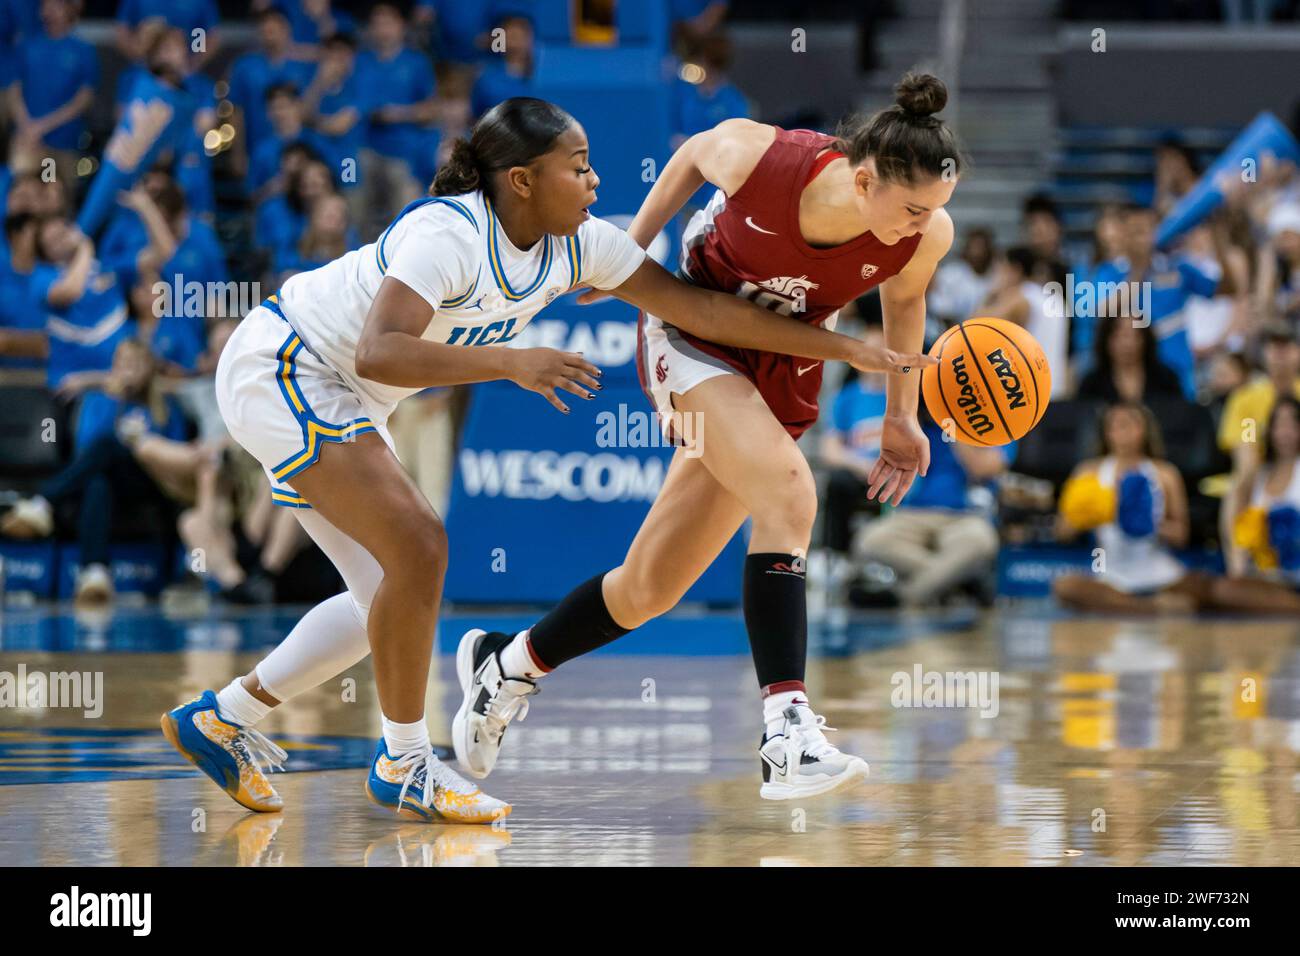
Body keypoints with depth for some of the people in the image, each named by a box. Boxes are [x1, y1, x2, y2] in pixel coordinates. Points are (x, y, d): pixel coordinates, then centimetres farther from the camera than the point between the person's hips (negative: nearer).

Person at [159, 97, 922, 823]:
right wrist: (511, 363, -47)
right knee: (417, 548, -18)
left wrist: (842, 348, -5)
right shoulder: (448, 235, -29)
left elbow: (696, 305, -3)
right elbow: (378, 353, -40)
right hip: (280, 369, -9)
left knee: (388, 593, 10)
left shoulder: (578, 245, -5)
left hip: (338, 401, 9)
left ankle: (220, 720, 22)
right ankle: (404, 764, -6)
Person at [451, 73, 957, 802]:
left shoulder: (927, 236, -21)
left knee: (652, 586, 8)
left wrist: (901, 416, 7)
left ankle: (507, 667, 32)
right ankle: (787, 729, -37)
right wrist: (632, 249, 6)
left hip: (780, 379, 4)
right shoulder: (758, 159, -29)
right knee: (788, 493, -31)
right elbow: (696, 153, -4)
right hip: (693, 335, -4)